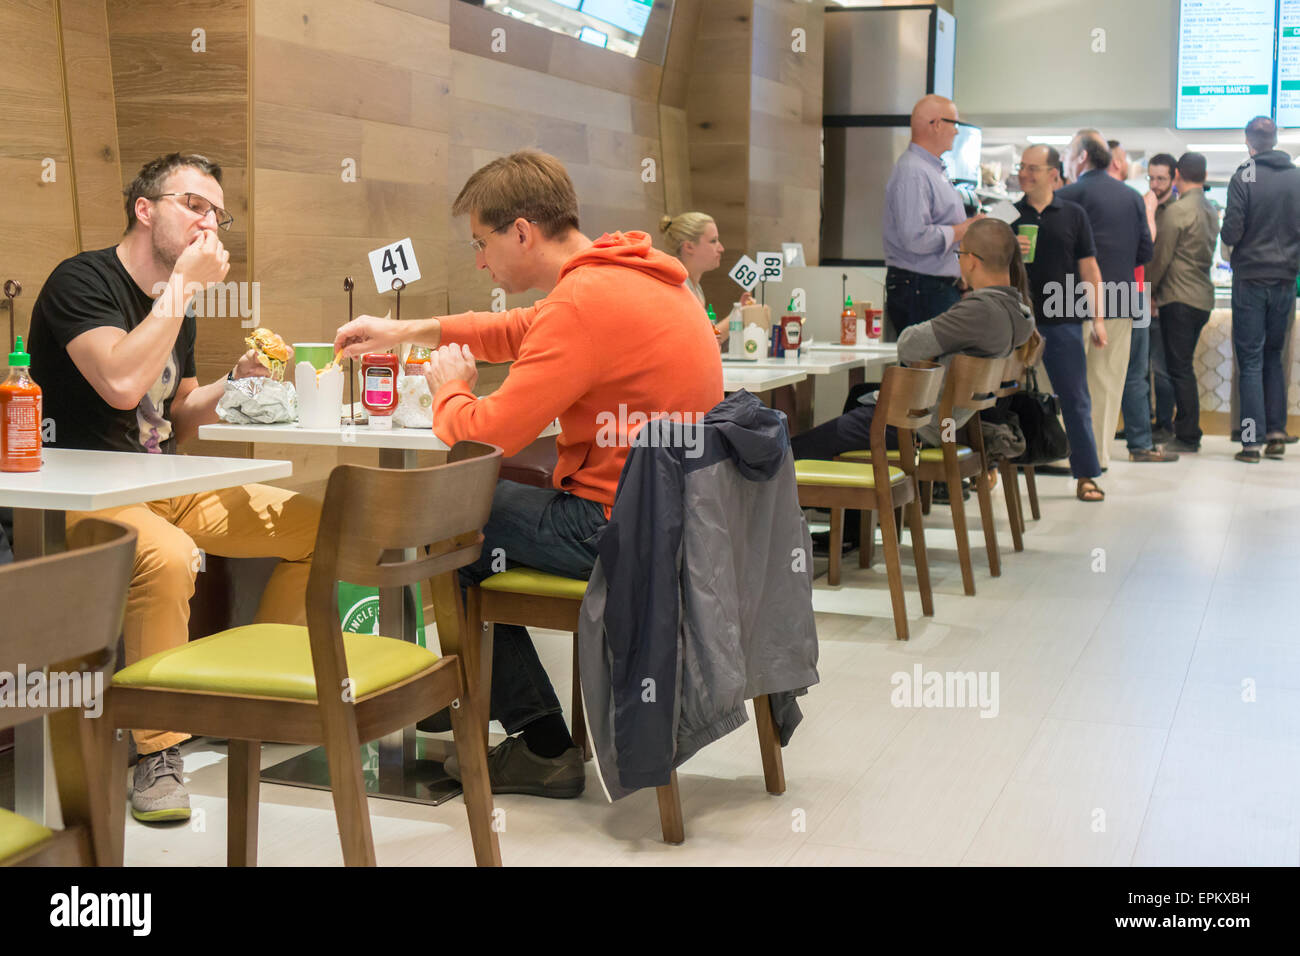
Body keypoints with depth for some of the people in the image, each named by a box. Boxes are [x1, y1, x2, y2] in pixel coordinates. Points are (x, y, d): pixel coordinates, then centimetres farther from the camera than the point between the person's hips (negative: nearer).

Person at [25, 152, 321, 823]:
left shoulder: (176, 304, 15)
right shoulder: (82, 281, -10)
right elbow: (122, 384, -28)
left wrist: (236, 382, 2)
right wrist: (184, 285, -20)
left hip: (166, 487, 8)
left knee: (317, 527, -2)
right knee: (167, 555, -39)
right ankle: (158, 753, -22)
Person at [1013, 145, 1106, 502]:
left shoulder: (1073, 214, 5)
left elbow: (1089, 268, 6)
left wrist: (1097, 318, 1)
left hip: (1063, 322, -1)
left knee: (1076, 400, 2)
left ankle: (1086, 475, 8)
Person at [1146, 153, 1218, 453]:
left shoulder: (1177, 211, -13)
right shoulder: (1211, 211, 12)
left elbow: (1160, 258, -12)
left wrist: (1147, 291, 2)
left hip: (1179, 299, -8)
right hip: (1203, 296, 8)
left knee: (1180, 367, -4)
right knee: (1183, 366, 15)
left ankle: (1188, 436, -2)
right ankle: (1186, 428, 19)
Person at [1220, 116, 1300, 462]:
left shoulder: (1244, 177, -10)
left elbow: (1231, 233, -13)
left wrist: (1226, 231, 9)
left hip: (1250, 279, -3)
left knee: (1250, 361, 0)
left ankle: (1252, 441, -4)